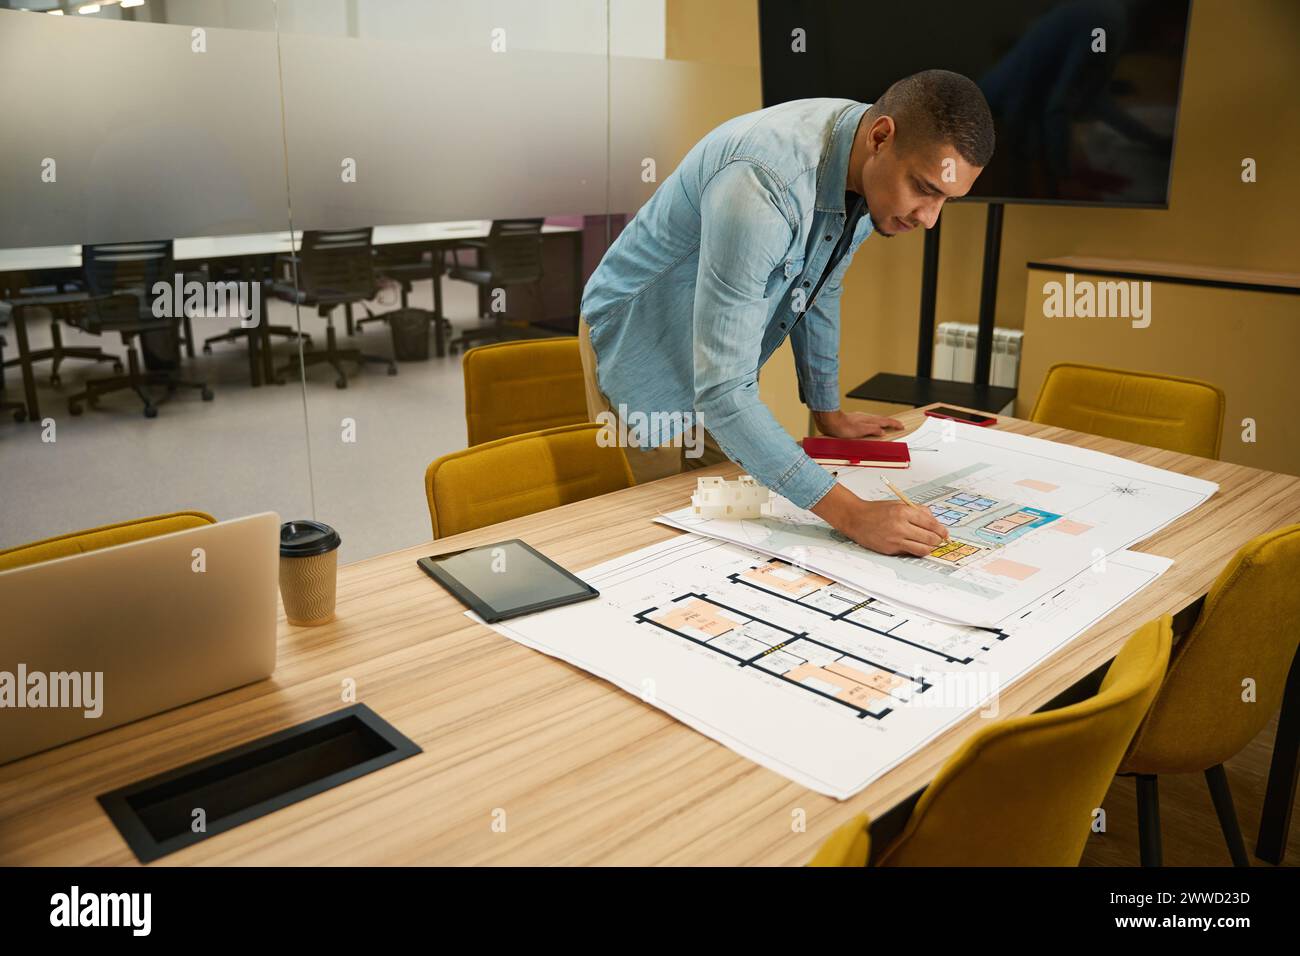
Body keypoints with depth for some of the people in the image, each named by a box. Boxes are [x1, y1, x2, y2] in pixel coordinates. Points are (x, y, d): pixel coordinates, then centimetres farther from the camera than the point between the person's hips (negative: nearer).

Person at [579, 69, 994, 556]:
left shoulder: (873, 170, -11)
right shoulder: (763, 185, -39)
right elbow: (722, 391, -41)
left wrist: (828, 411, 14)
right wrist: (849, 513, -44)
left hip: (723, 365, 7)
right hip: (637, 343, -7)